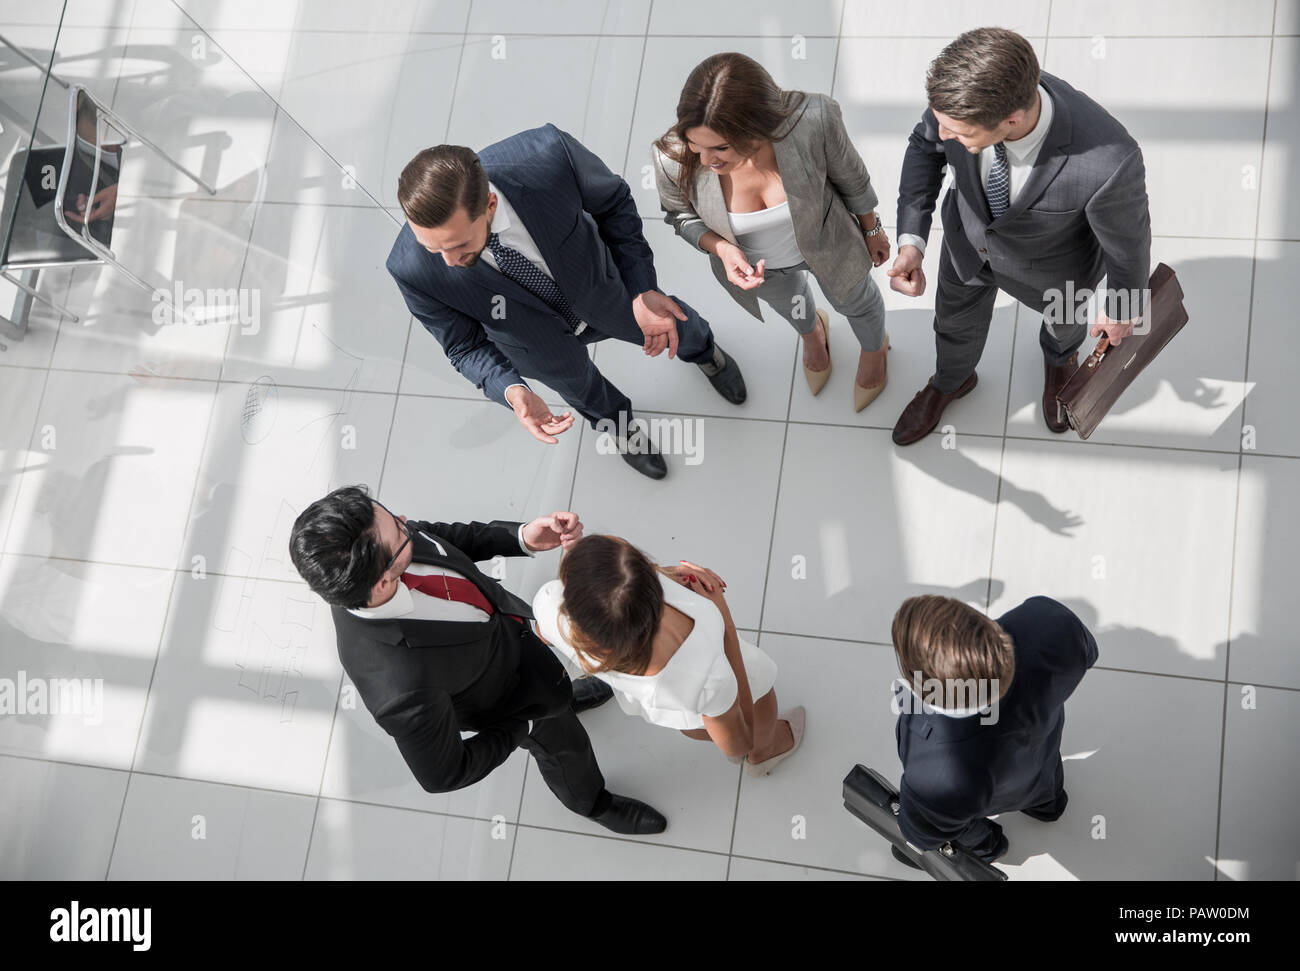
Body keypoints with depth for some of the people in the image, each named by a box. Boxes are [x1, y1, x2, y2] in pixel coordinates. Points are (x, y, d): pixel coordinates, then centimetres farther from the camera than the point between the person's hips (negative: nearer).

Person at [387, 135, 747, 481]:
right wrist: (512, 391, -39)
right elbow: (465, 347, -20)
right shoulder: (412, 269, -39)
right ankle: (619, 423, 68)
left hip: (600, 284, 1)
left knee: (676, 330, 28)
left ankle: (702, 350, 68)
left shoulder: (548, 154, -42)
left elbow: (613, 201, -19)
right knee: (577, 384, 30)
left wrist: (642, 290, -27)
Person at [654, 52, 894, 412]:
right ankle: (812, 331, 75)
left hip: (824, 242, -1)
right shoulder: (674, 158, -39)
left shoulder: (812, 121, -43)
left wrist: (872, 229, 0)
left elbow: (850, 177, -18)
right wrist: (721, 248, -33)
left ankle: (874, 348, 69)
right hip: (753, 261, 1)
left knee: (856, 300, 31)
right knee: (789, 305, 36)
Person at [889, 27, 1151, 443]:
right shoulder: (962, 91, -37)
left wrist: (1122, 309, -4)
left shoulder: (1106, 162, -47)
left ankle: (1059, 356, 70)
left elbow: (1127, 237, -24)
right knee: (957, 316, 30)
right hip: (969, 230, 2)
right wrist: (911, 241, -24)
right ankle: (951, 378, 65)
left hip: (1051, 259, -2)